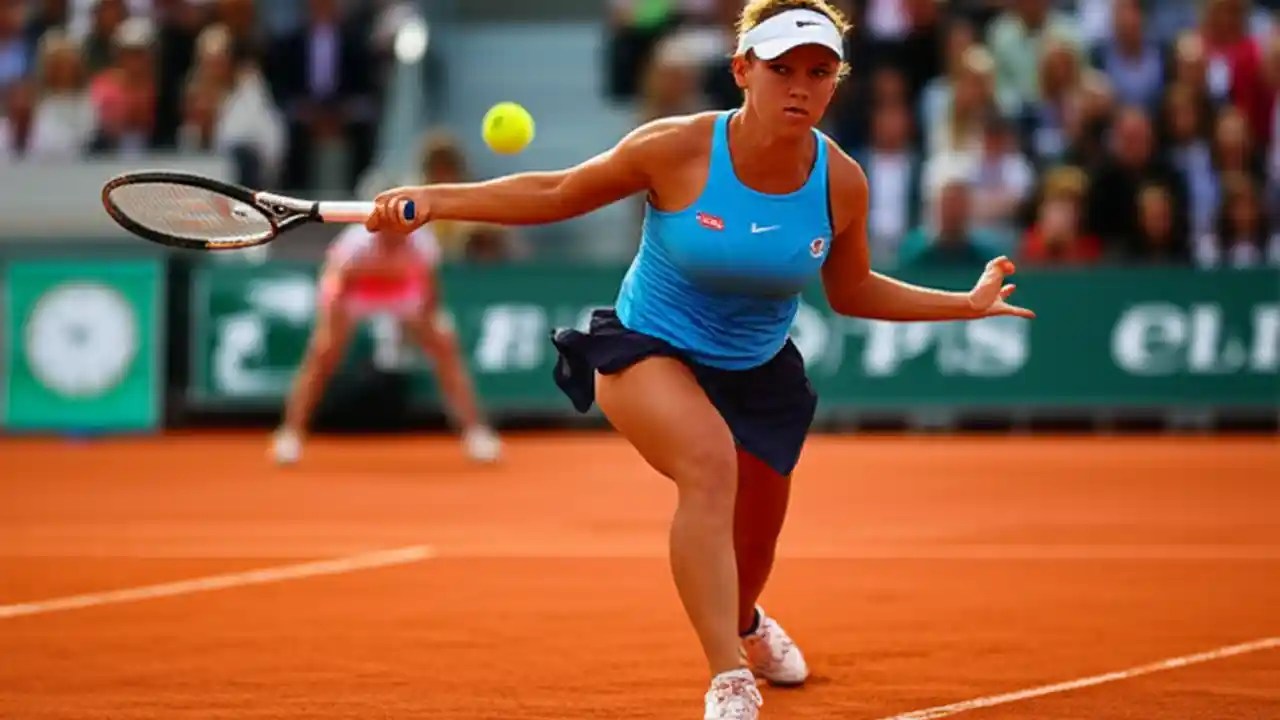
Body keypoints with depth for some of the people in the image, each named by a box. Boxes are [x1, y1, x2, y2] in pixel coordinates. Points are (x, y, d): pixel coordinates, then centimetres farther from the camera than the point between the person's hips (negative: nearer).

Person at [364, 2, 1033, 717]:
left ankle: (745, 625, 57)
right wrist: (435, 199, -17)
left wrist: (966, 303, 1)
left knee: (748, 557, 16)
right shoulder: (676, 149, -22)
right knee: (710, 460, -35)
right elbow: (556, 194, -9)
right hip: (648, 355, -4)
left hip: (757, 375, 4)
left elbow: (850, 292, 6)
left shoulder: (842, 183, -12)